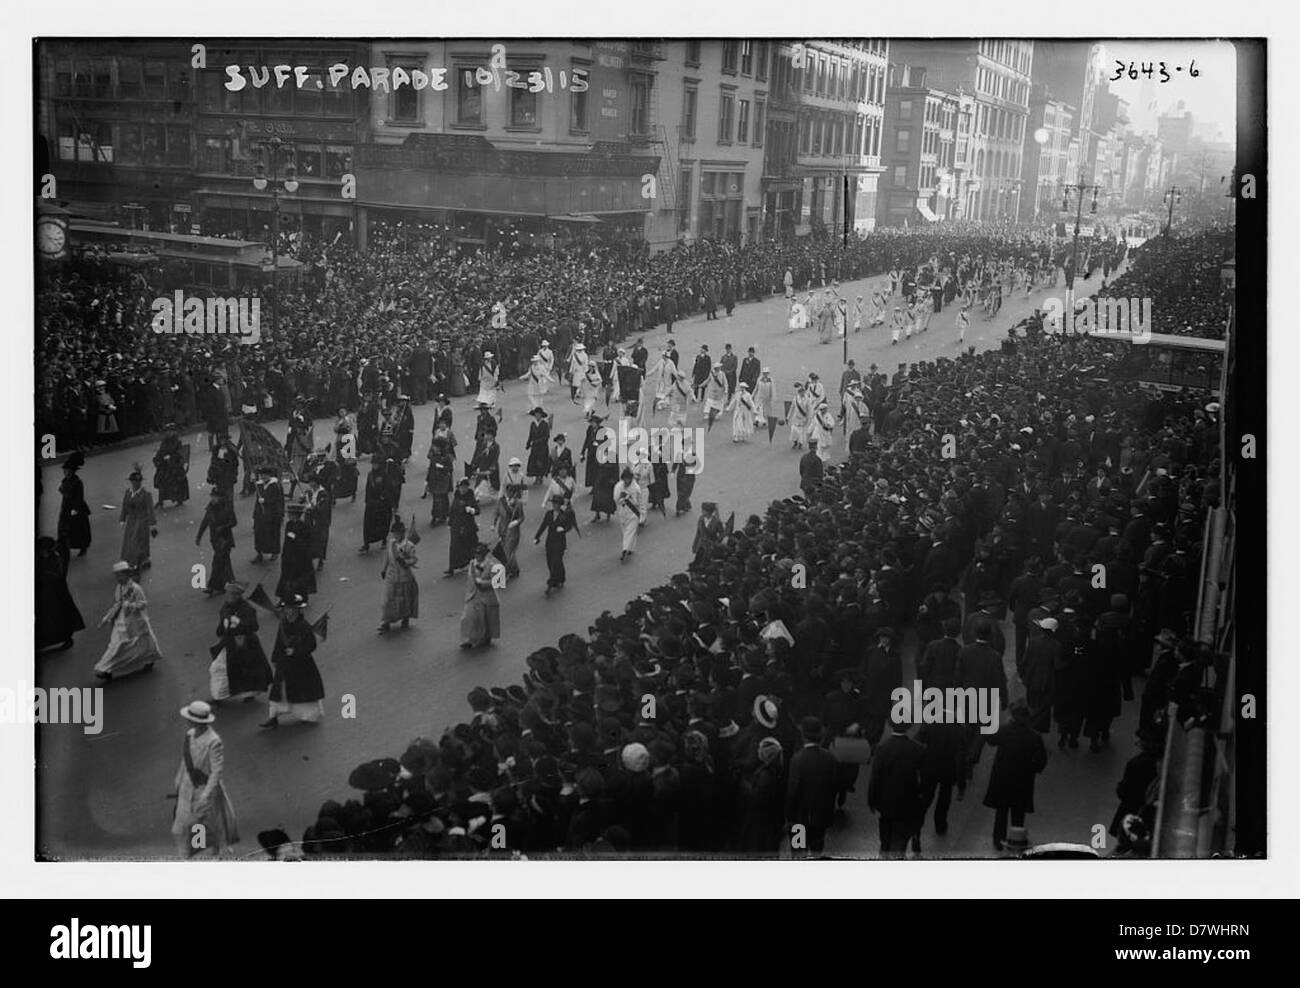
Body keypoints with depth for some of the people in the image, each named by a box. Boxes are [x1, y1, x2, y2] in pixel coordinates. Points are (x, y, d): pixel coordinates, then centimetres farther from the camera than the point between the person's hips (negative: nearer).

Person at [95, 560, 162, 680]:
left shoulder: (135, 588, -19)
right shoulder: (117, 589, 2)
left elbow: (144, 603, -19)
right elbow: (116, 605, 13)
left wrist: (131, 605, -34)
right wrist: (106, 618, 9)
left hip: (135, 622, -5)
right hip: (121, 622, 5)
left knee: (143, 643, 14)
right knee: (115, 645, -1)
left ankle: (149, 660, 40)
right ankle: (107, 671, -1)